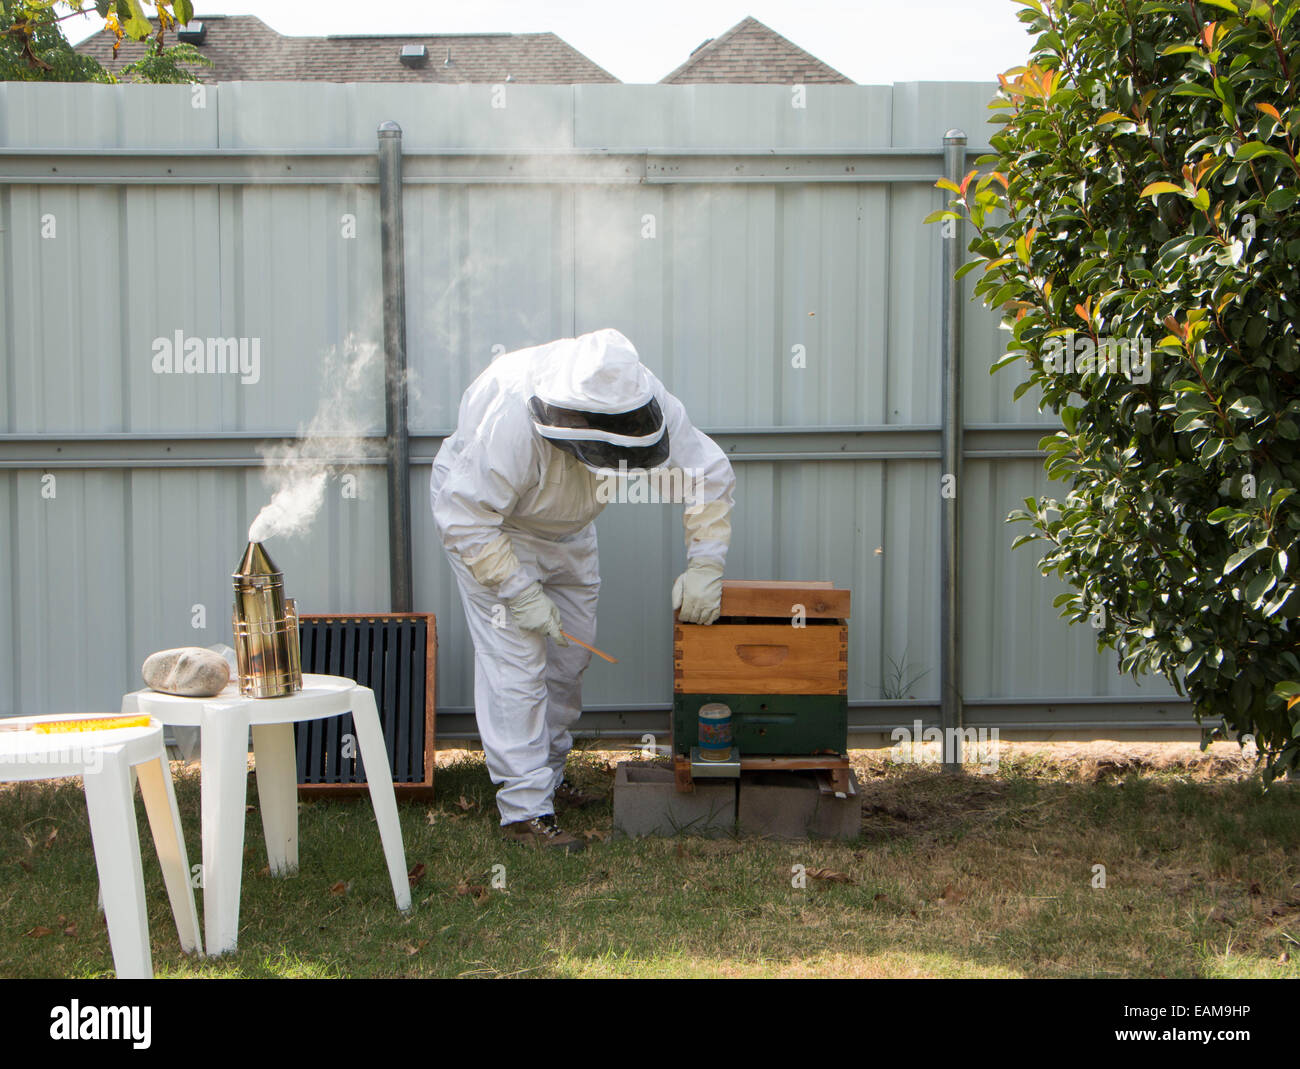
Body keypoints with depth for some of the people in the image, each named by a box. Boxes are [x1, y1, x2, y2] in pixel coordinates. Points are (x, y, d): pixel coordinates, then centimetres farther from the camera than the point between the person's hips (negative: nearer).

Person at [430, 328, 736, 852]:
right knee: (515, 660, -13)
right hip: (486, 520, -6)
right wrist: (519, 593, -31)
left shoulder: (639, 398, -27)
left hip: (566, 529, 6)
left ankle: (547, 770, 28)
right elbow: (465, 519, -33)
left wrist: (705, 565, -22)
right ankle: (525, 809, -10)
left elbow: (709, 472, -15)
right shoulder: (509, 420, -43)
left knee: (572, 650, 11)